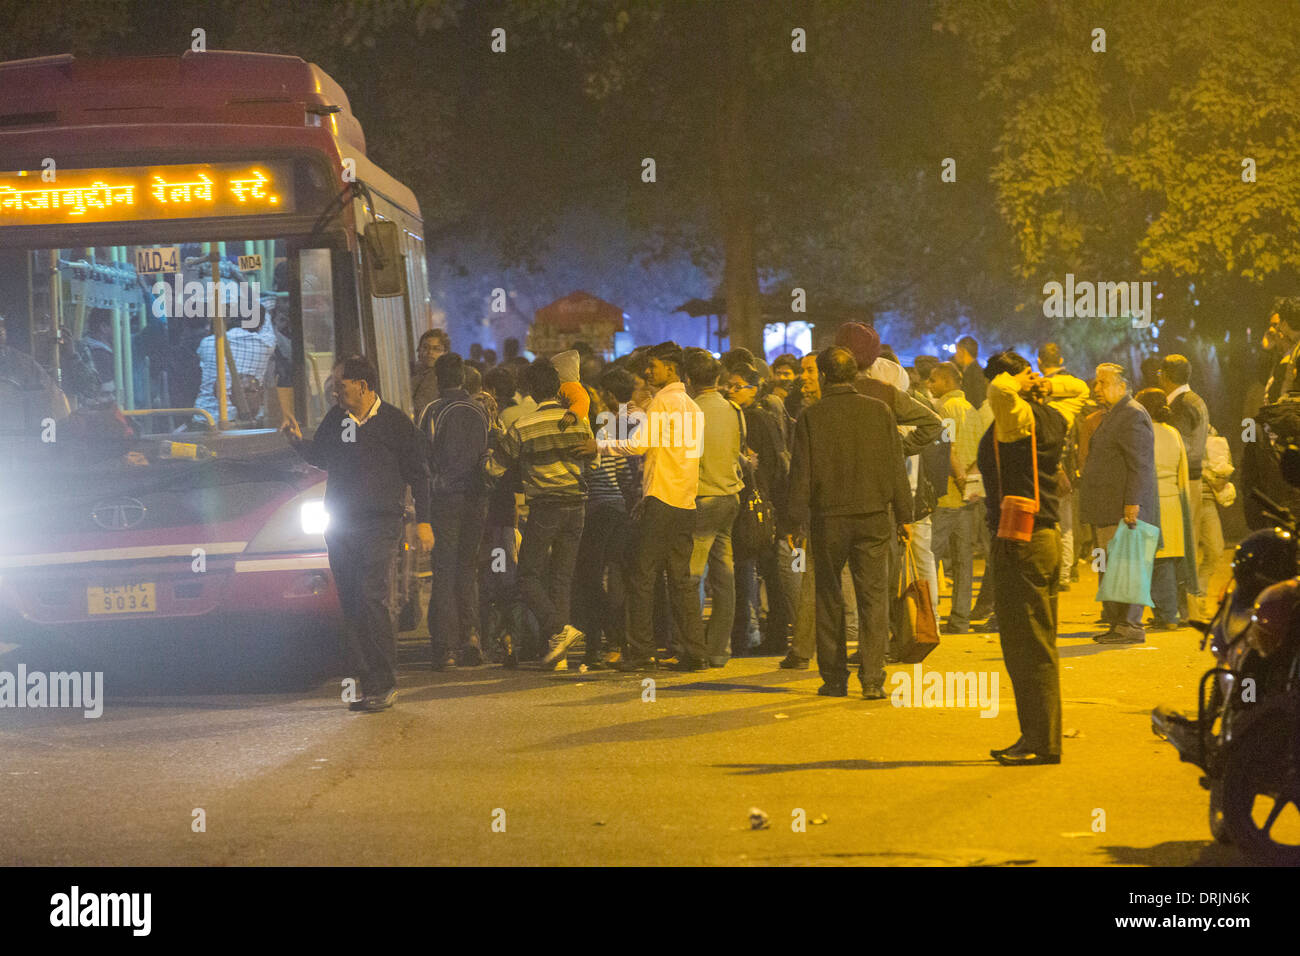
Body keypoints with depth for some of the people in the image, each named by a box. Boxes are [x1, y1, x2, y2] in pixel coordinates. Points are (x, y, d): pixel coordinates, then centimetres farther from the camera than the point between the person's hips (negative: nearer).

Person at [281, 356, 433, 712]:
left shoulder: (394, 422, -1)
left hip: (380, 525, -5)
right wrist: (298, 440, 6)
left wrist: (423, 521, -2)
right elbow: (319, 457, 27)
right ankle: (369, 684, 7)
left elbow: (417, 473, 3)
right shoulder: (336, 419, 12)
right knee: (350, 605, 3)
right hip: (341, 527, 5)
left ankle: (384, 683, -13)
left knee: (374, 598, -16)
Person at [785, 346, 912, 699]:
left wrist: (796, 523, 2)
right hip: (874, 517, 1)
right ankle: (872, 679, -5)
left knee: (829, 600, 11)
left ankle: (834, 679, 13)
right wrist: (903, 514, 10)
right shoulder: (879, 411, 0)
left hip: (828, 520, -1)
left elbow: (801, 474, -4)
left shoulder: (810, 418, -5)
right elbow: (895, 466, 3)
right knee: (873, 596, 3)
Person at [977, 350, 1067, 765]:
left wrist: (1014, 382, -14)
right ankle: (1037, 737, 21)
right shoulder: (1050, 418, 12)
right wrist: (1041, 388, 16)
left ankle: (1041, 743, -7)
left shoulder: (1016, 417, -14)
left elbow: (1001, 392, -36)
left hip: (1019, 543, -10)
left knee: (1028, 648, -7)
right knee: (1037, 648, 15)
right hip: (1046, 539, 10)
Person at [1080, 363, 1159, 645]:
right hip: (1110, 508, 11)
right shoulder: (1114, 415, 21)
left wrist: (1132, 504, -23)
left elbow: (1140, 464, -18)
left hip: (1125, 508, -11)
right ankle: (1118, 624, 14)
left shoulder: (1133, 415, -12)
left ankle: (1130, 626, -10)